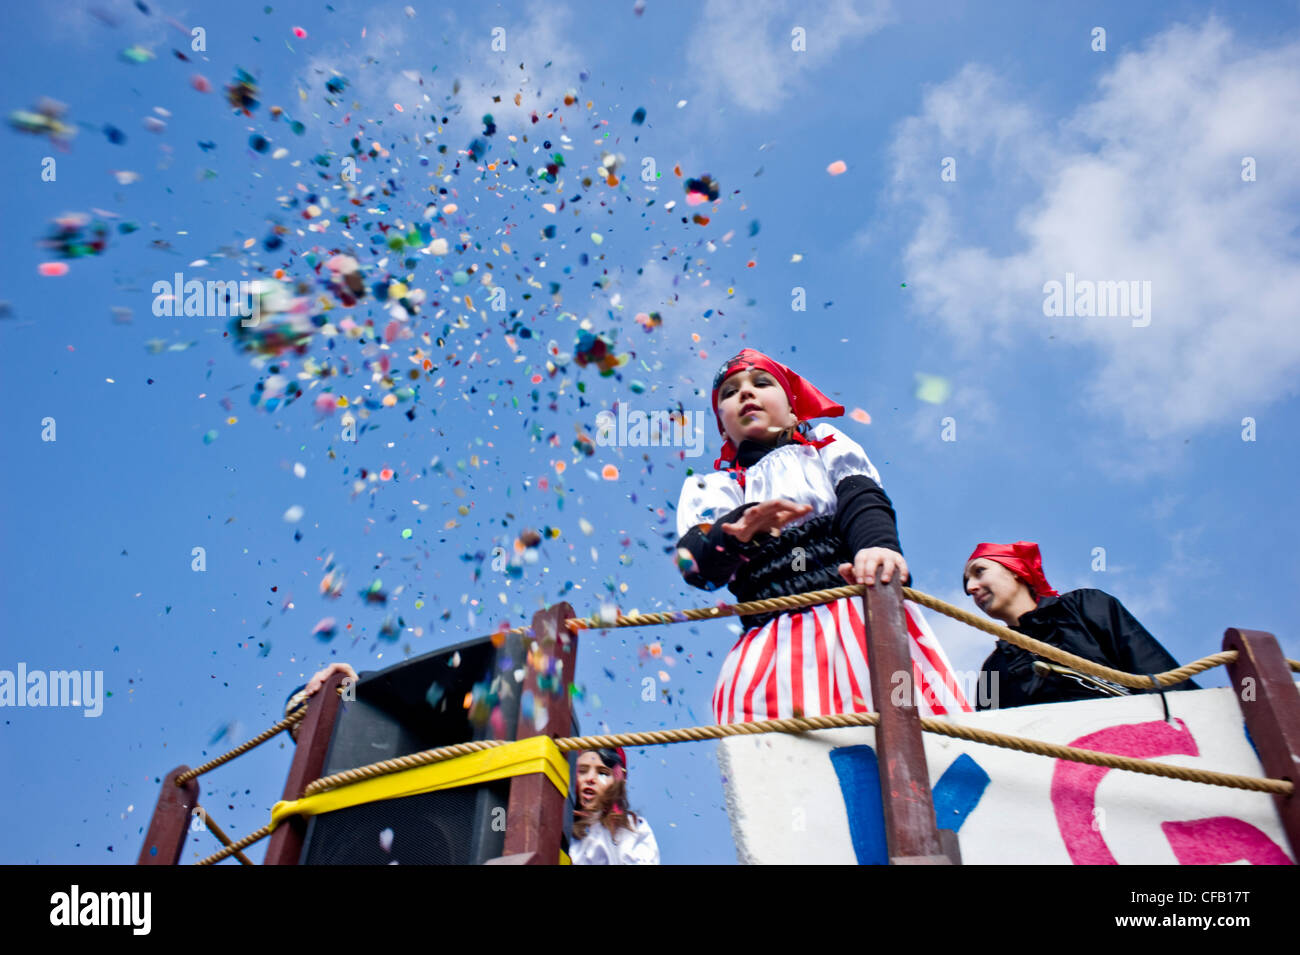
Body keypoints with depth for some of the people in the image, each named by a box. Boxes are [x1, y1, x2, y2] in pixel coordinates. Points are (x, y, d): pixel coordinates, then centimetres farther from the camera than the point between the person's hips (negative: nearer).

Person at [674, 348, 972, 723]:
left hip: (865, 616, 0)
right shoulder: (709, 487, 24)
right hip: (774, 644, 0)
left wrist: (879, 546, -19)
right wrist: (741, 528, -18)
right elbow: (696, 564, 4)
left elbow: (863, 500, 4)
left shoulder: (826, 443, 24)